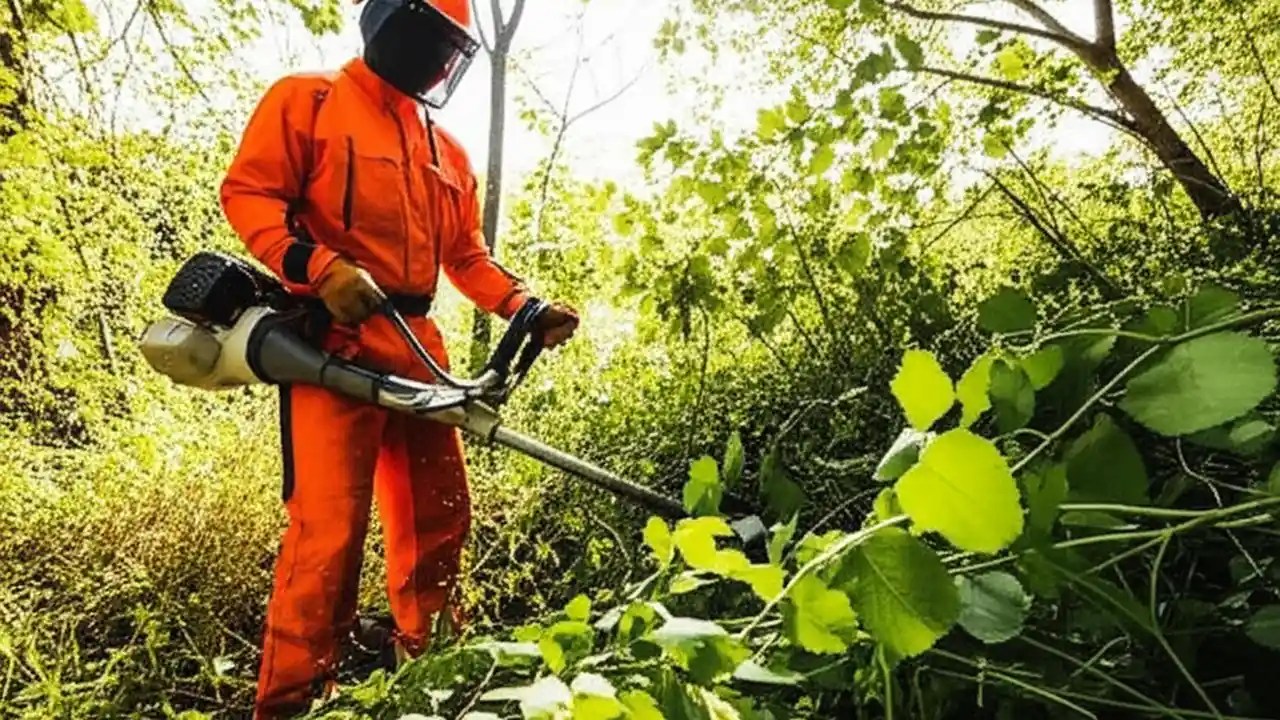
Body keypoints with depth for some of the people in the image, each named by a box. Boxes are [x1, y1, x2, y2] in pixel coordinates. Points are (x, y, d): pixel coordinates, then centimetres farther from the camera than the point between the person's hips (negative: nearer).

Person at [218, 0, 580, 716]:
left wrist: (528, 308, 5)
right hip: (335, 340, -6)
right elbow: (248, 193, -4)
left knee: (441, 512, 10)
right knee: (330, 527, -12)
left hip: (419, 347, 7)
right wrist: (320, 267, -20)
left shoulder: (448, 150, 22)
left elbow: (468, 257, 20)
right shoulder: (307, 101, 6)